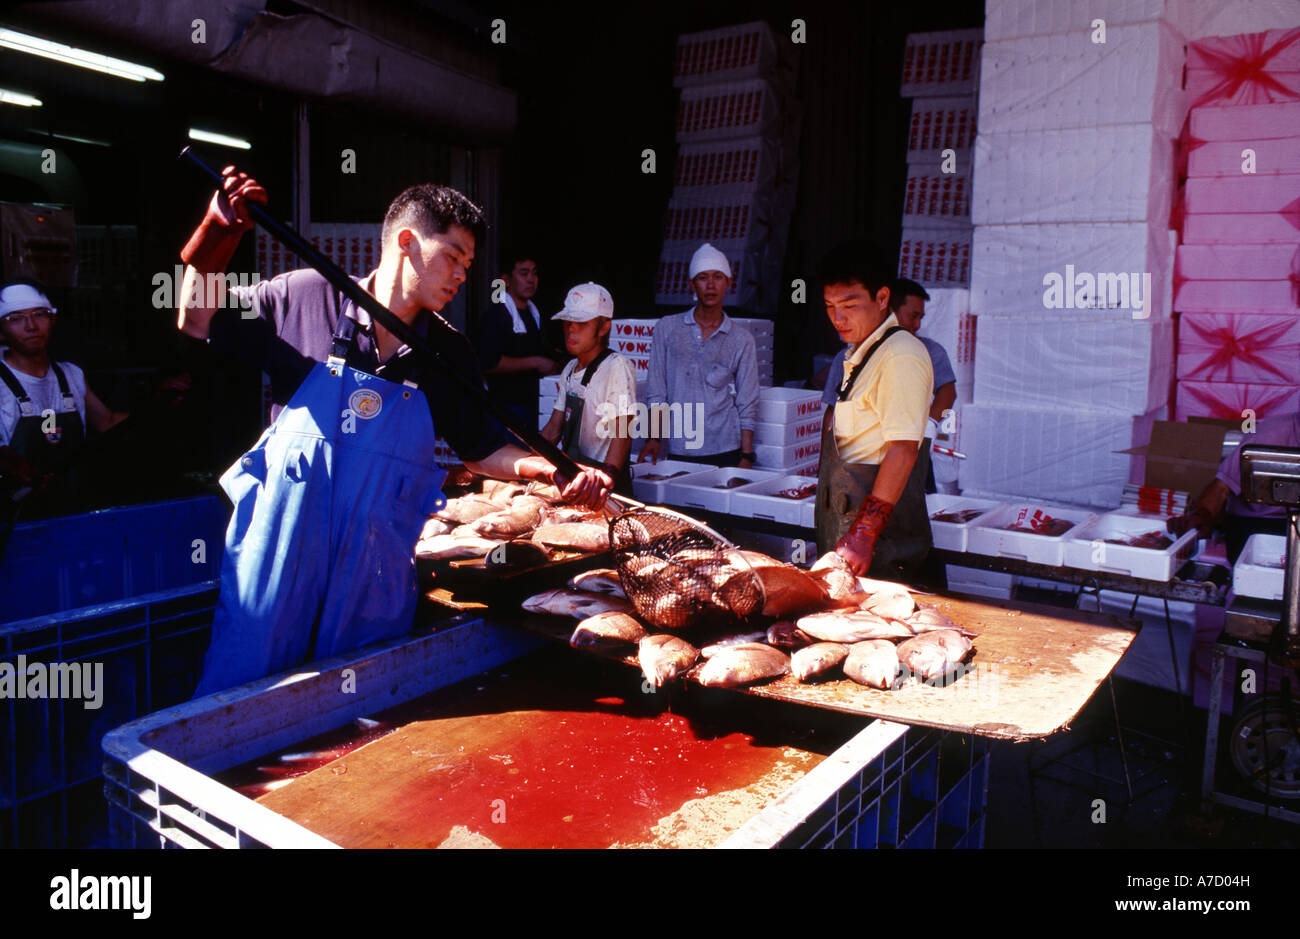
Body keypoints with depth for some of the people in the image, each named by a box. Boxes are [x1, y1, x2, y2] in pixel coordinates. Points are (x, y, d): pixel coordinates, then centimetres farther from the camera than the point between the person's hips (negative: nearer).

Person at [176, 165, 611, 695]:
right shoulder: (303, 298, -1)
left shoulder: (450, 357, 5)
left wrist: (554, 473, -8)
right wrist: (216, 236, -4)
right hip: (278, 556, -2)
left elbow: (481, 449, 8)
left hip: (376, 579, 2)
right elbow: (198, 326, 8)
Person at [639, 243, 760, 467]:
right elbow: (656, 392, 6)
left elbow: (747, 406, 4)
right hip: (678, 451, 0)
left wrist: (746, 456, -2)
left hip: (725, 450, 0)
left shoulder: (742, 340, 6)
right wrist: (653, 437, -3)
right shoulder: (667, 328, 7)